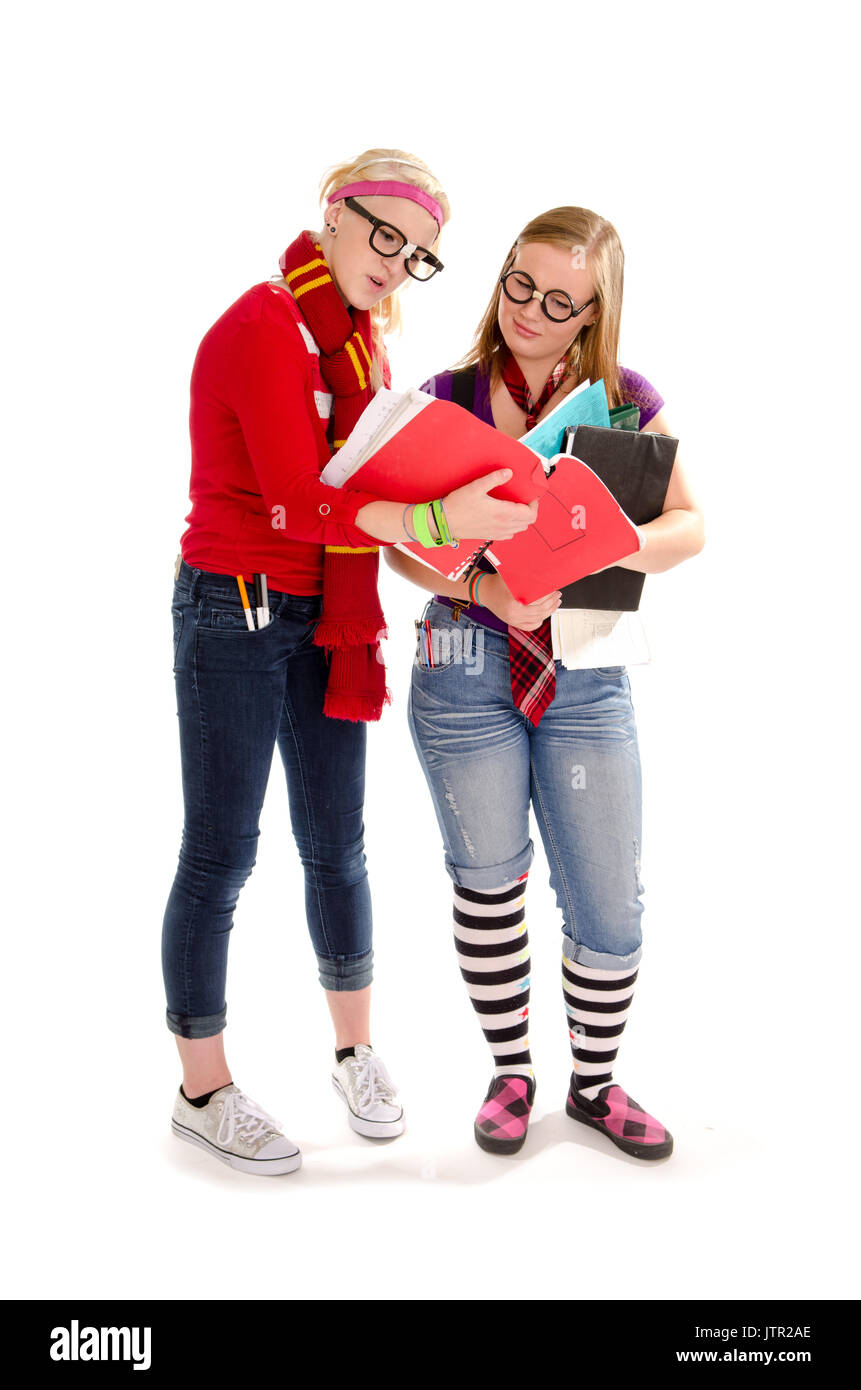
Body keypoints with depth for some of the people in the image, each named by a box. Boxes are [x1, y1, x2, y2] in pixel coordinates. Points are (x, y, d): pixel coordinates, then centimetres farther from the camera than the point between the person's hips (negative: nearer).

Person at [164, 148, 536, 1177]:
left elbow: (366, 474, 10)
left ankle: (355, 1051, 30)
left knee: (335, 842, 13)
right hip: (236, 615, -8)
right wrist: (436, 520, -29)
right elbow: (302, 504, -23)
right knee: (221, 853, 2)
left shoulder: (359, 339, 14)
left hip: (327, 617, 8)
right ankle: (202, 1093, 17)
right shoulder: (265, 329, -13)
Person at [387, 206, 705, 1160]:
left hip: (588, 677, 1)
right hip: (466, 671, 0)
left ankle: (595, 1083, 28)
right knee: (488, 880, 11)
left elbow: (688, 525, -2)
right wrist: (483, 588, -20)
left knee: (607, 903, 4)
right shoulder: (447, 399, 1)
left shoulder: (626, 401, 2)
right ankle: (510, 1073, 32)